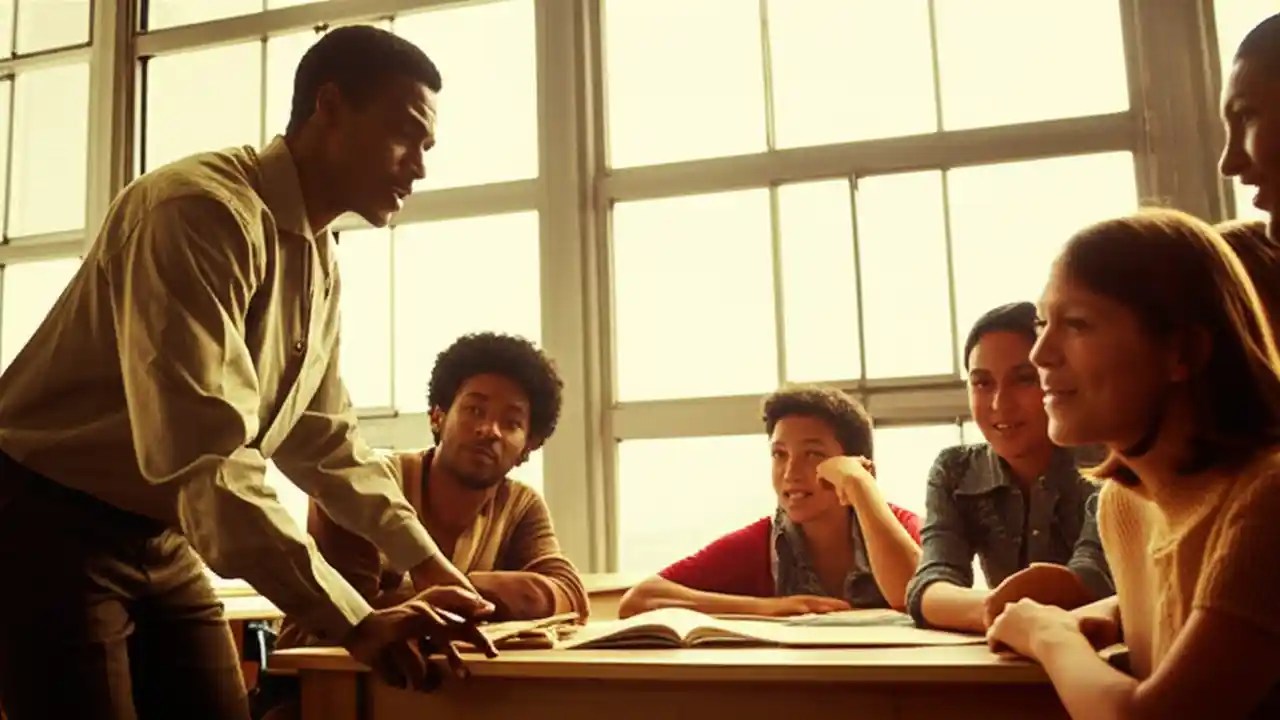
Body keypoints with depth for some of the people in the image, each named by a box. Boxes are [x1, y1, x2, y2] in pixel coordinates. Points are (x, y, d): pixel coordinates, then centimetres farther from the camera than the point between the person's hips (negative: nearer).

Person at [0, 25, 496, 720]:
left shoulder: (320, 261, 5)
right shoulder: (201, 210, -25)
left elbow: (322, 436, 13)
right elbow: (203, 456, -34)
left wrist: (424, 557, 6)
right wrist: (353, 622, -35)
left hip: (160, 537, 8)